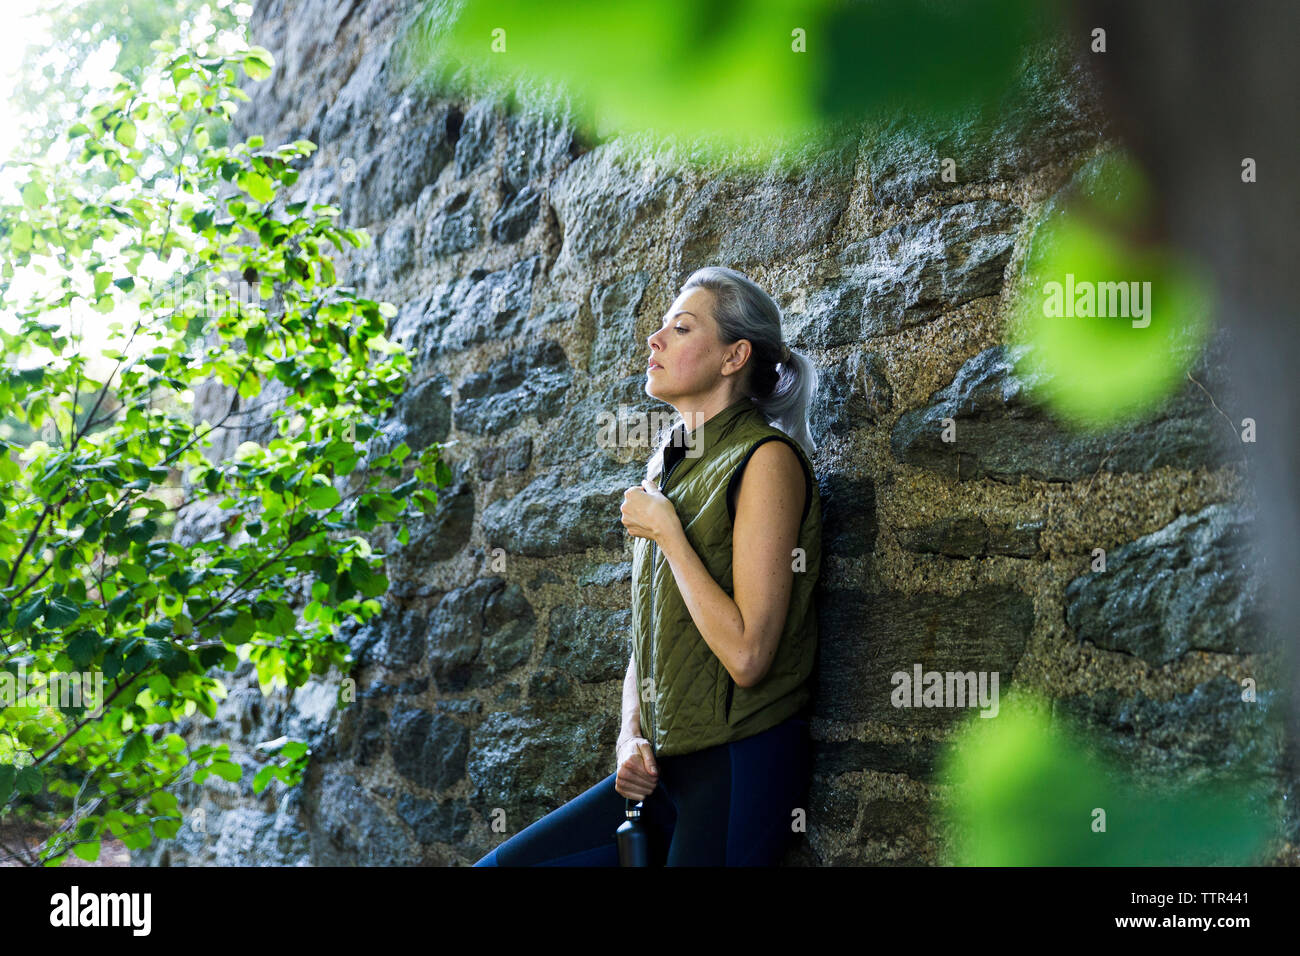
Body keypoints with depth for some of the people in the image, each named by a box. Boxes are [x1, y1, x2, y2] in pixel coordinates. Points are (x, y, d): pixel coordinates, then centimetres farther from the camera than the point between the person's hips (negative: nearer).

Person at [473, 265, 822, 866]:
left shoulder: (765, 460, -12)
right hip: (662, 767, 7)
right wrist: (631, 734, 0)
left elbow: (746, 654, -20)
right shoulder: (664, 467, 13)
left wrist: (664, 530, -13)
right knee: (496, 865, 3)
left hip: (741, 770, -7)